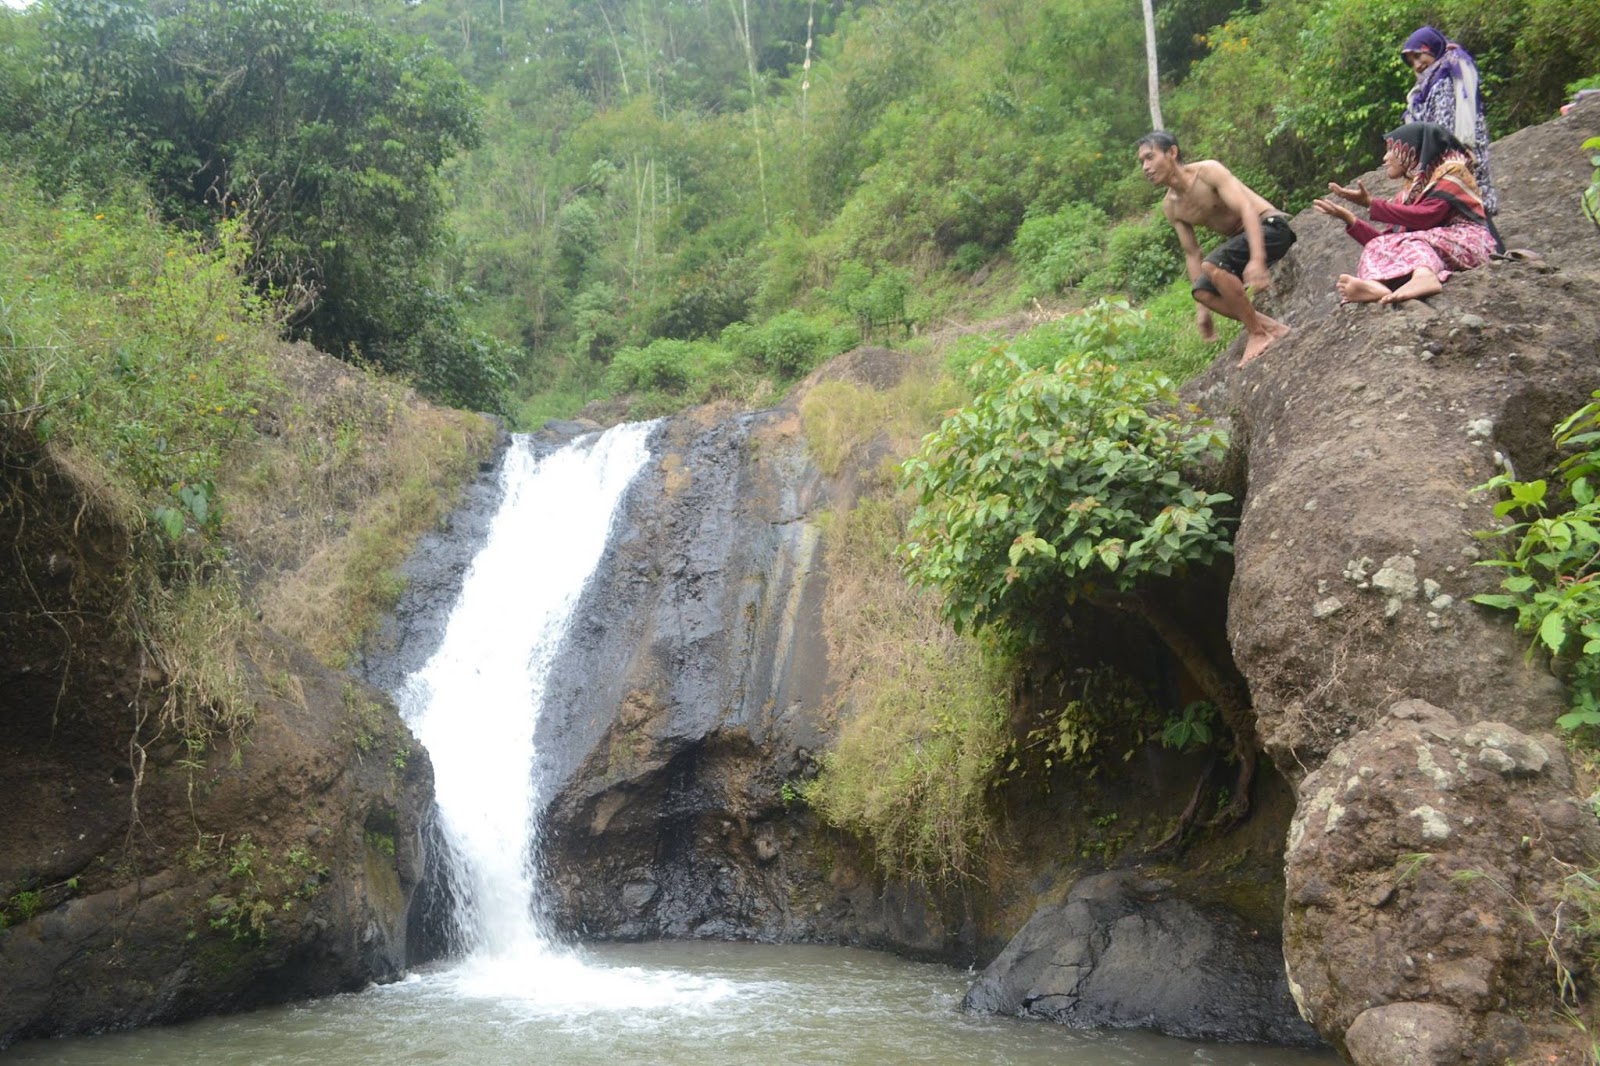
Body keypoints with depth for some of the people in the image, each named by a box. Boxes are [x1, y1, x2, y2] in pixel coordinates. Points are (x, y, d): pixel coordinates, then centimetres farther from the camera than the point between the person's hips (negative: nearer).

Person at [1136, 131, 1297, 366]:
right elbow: (1191, 253, 9)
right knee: (1202, 292, -8)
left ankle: (1258, 334, -19)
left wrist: (1257, 259, -42)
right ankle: (1270, 327, 0)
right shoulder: (1170, 206, 4)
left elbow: (1246, 208, -27)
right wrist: (1202, 309, 6)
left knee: (1211, 266, -29)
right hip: (1242, 238, 8)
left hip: (1270, 227, -8)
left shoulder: (1208, 171, -18)